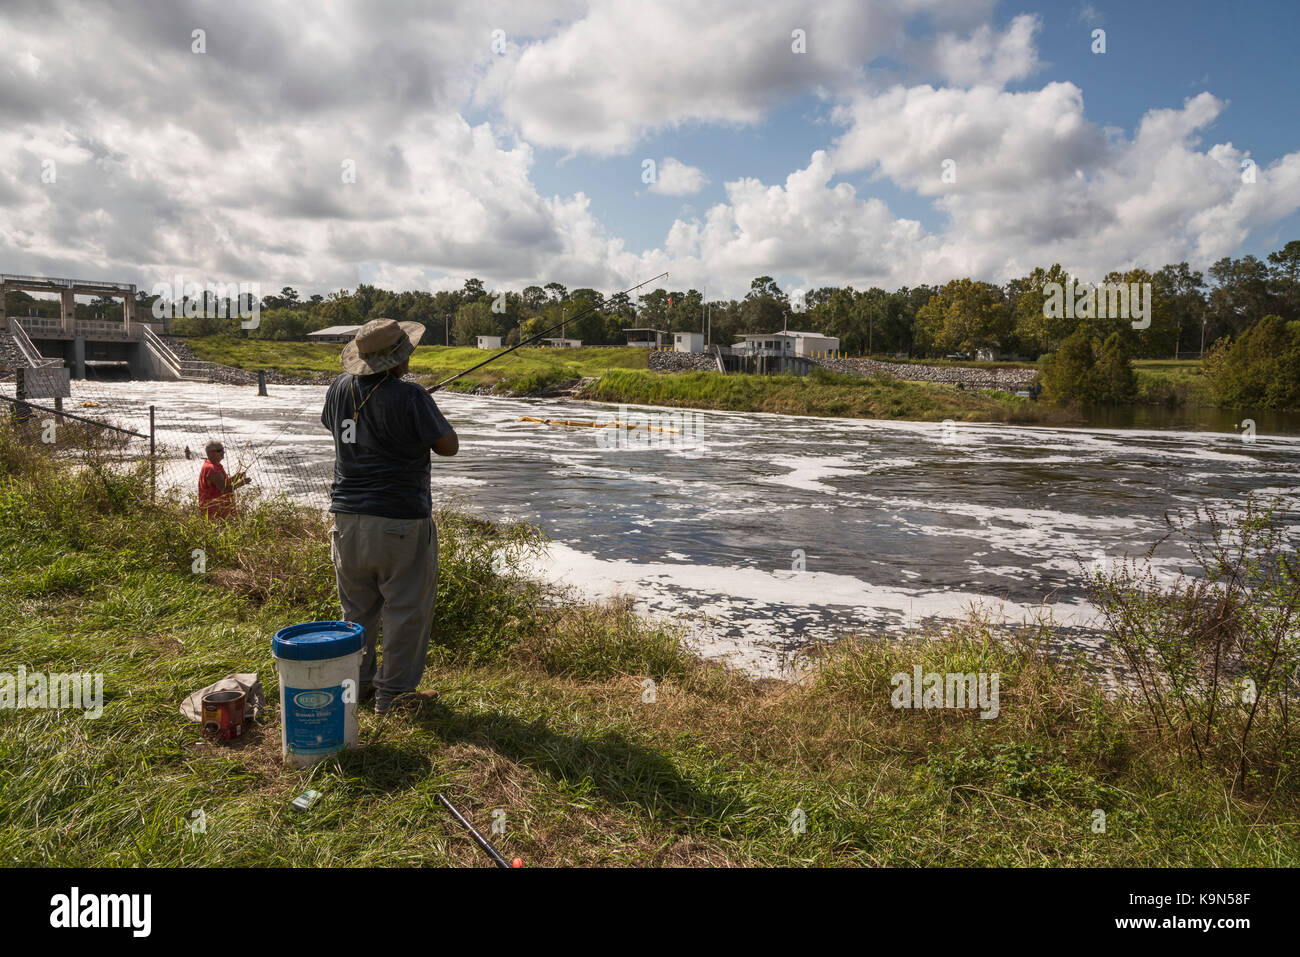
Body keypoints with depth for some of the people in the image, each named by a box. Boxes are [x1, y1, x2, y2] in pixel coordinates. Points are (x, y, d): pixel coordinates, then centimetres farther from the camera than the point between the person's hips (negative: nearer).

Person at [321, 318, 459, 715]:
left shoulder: (340, 389, 3)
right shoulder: (411, 398, -17)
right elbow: (448, 446, -9)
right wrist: (427, 414, 9)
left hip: (348, 516, 7)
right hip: (399, 521, -7)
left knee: (357, 607, 18)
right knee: (407, 608, 6)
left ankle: (355, 682, 30)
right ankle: (393, 691, 13)